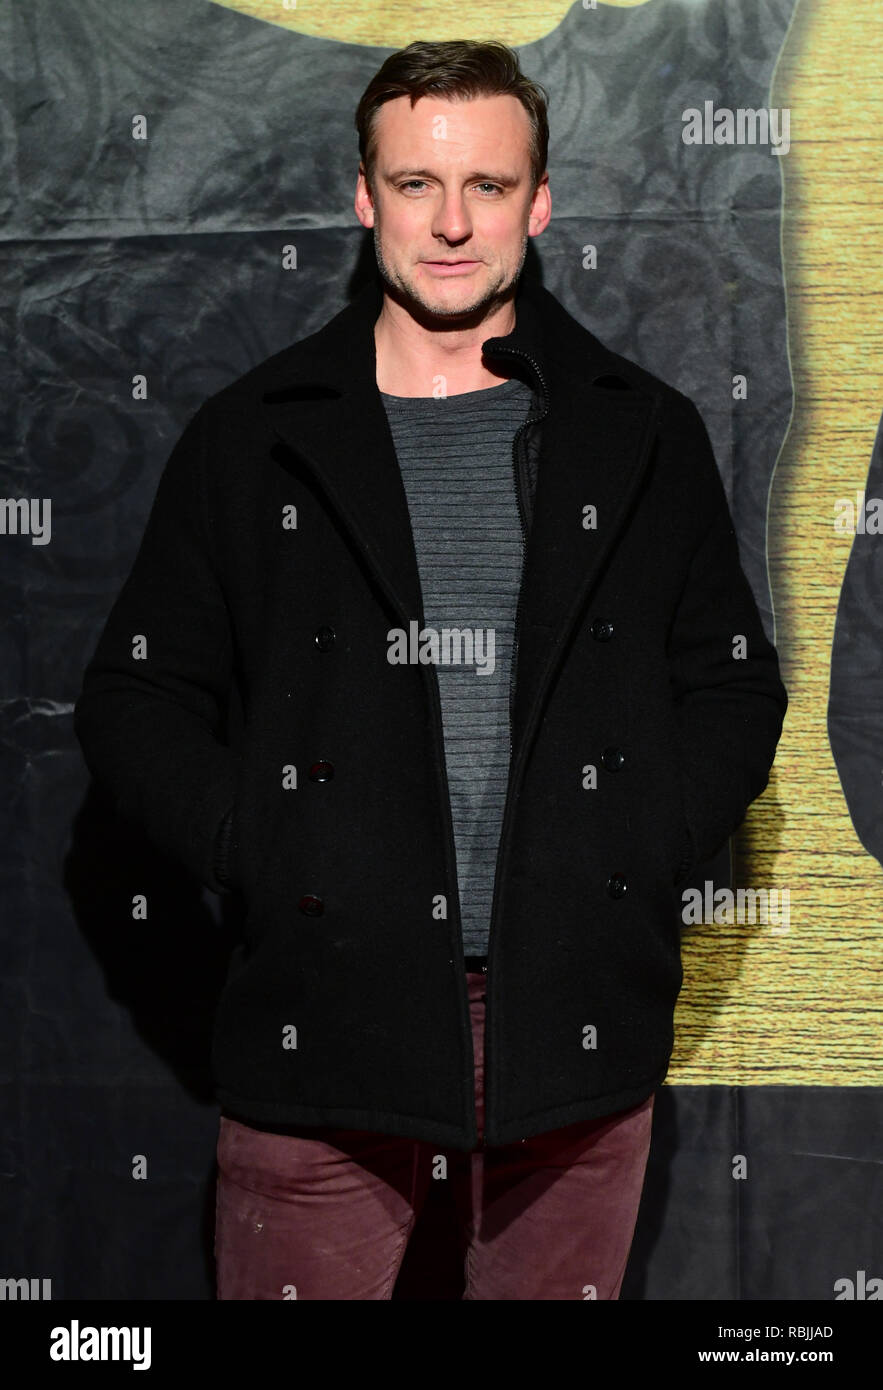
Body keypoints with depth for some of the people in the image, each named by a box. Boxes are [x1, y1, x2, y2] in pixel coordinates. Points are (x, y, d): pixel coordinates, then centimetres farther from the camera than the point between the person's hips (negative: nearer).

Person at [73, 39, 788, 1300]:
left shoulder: (646, 436, 8)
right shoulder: (250, 439, 5)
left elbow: (735, 690, 11)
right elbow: (134, 701, 6)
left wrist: (638, 857, -3)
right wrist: (260, 856, -7)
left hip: (577, 1034, 1)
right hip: (318, 1020, -1)